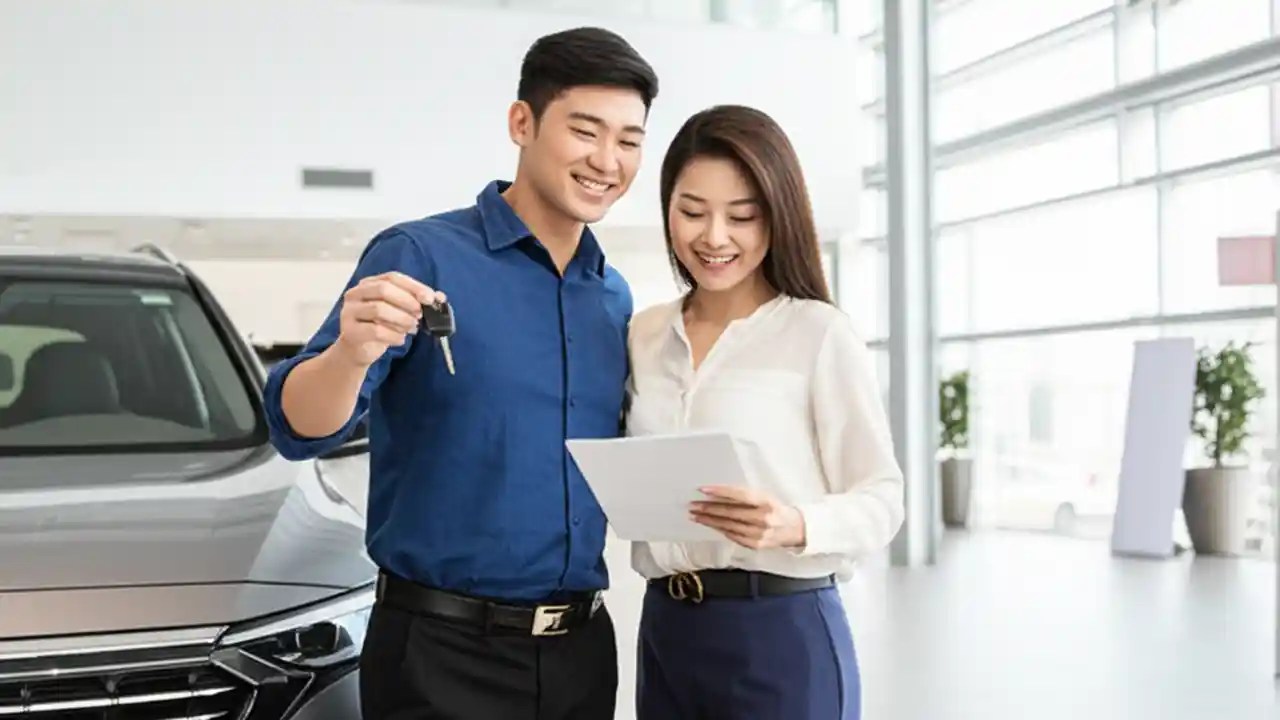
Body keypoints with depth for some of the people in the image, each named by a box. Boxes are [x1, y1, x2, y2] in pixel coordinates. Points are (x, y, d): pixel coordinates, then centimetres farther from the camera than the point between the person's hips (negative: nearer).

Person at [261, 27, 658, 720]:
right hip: (442, 655, -5)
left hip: (582, 648, 5)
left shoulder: (616, 298, 8)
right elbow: (300, 429, -17)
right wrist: (351, 353, -36)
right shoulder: (420, 257, -10)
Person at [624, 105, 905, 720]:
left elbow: (881, 499, -8)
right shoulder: (643, 335, 7)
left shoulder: (820, 332, -8)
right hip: (665, 630, 5)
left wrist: (794, 525, -24)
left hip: (783, 632, -4)